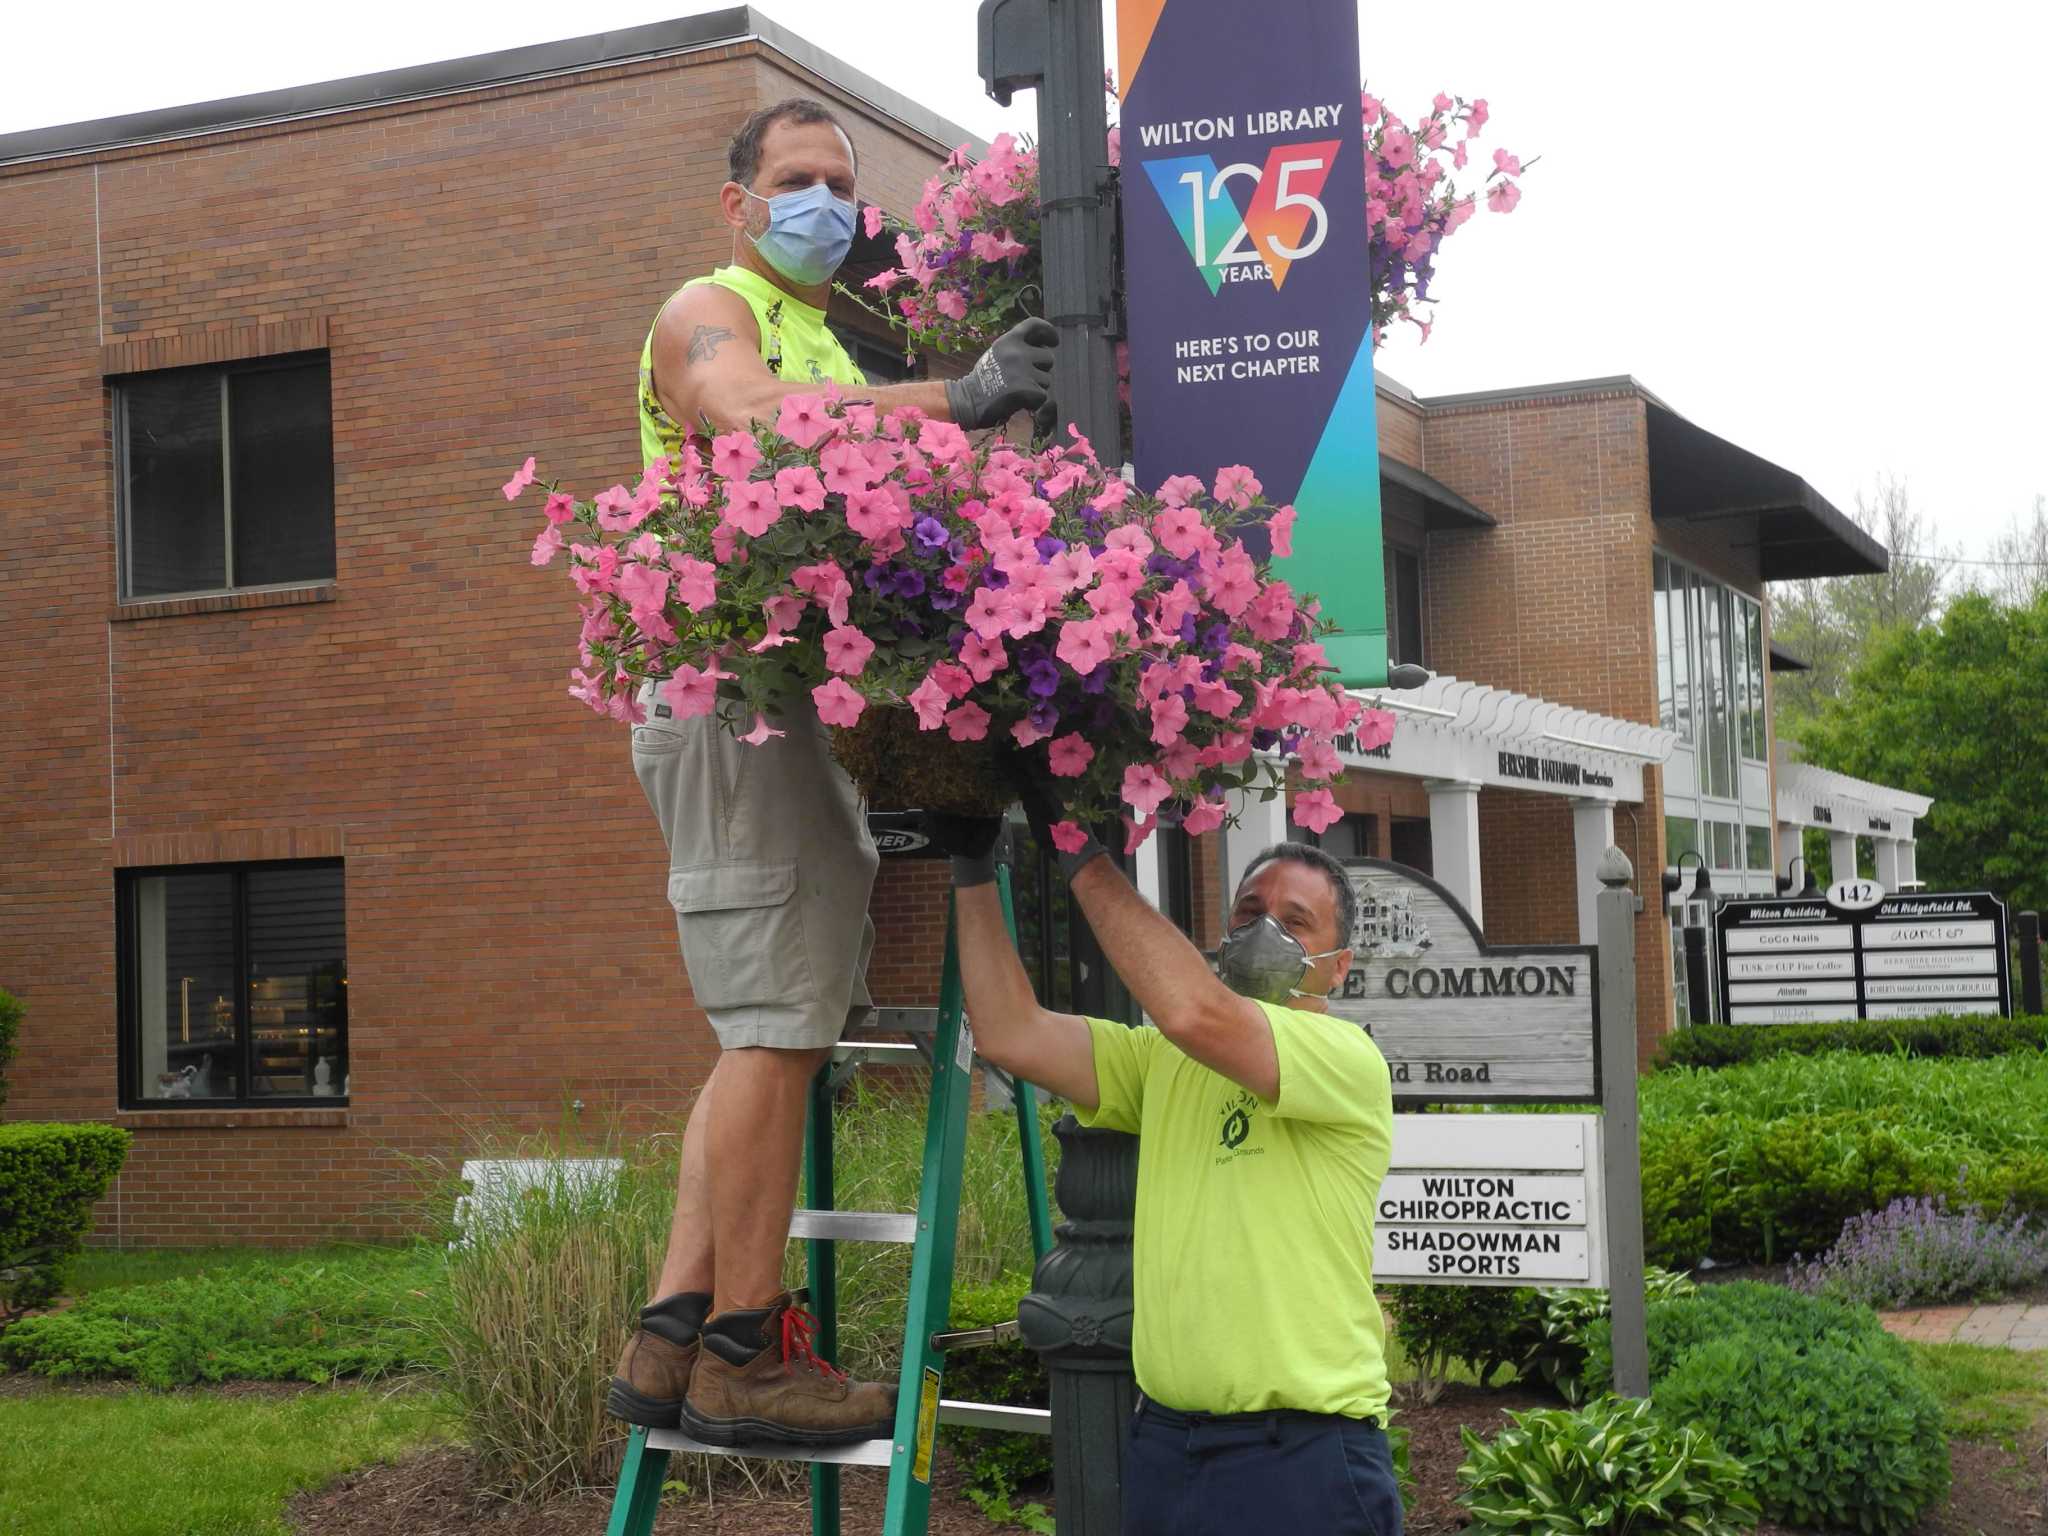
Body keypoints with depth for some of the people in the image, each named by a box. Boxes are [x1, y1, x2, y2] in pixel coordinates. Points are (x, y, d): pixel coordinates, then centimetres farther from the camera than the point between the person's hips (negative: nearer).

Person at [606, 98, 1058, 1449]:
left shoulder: (849, 347, 28)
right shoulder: (708, 314, 1)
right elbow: (752, 415, -23)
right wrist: (957, 400, -29)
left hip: (816, 703, 9)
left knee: (781, 1029, 8)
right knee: (778, 1027, -10)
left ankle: (674, 1336, 11)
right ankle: (743, 1352, -4)